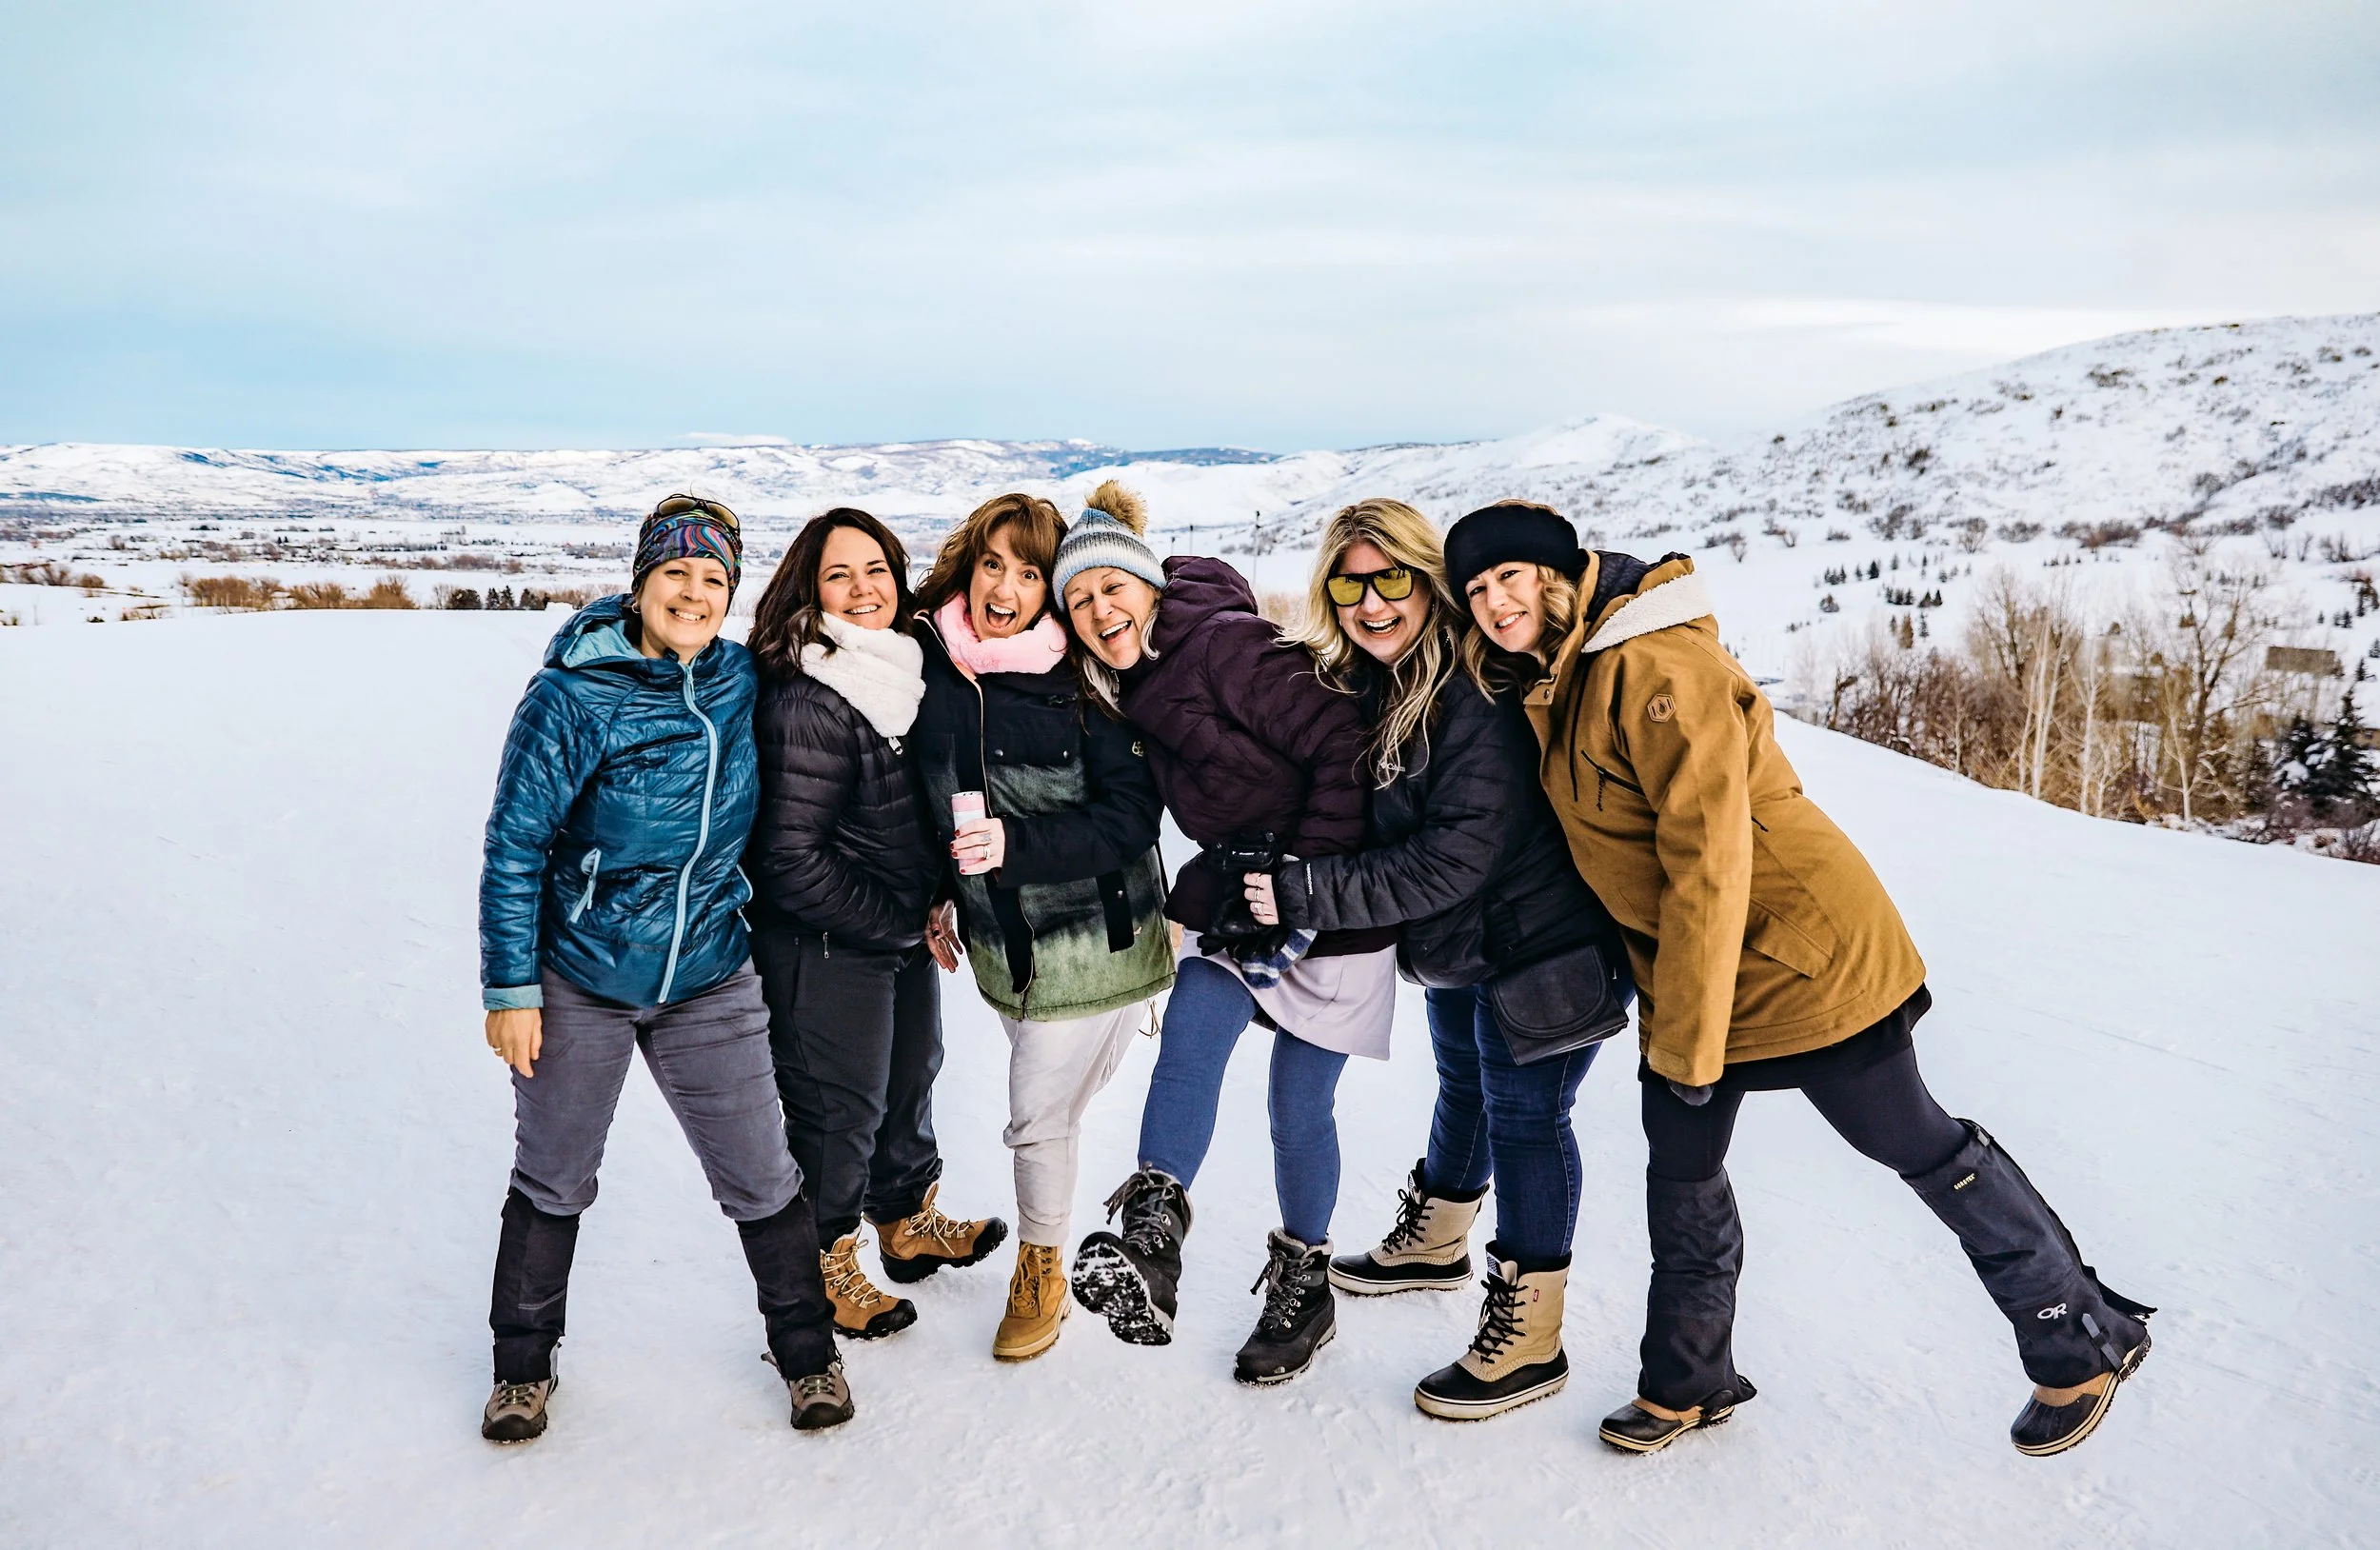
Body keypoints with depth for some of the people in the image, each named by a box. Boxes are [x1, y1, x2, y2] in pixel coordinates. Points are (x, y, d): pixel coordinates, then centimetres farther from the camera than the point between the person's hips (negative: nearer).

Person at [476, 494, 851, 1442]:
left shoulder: (749, 686, -3)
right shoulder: (572, 698, -14)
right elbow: (515, 848, -9)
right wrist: (510, 988, -10)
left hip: (710, 981, 2)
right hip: (578, 980, -2)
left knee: (760, 1178, 7)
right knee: (553, 1181, 14)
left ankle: (807, 1351, 29)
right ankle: (523, 1364, 36)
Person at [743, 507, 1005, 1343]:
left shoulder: (907, 670, 2)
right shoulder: (808, 704, -25)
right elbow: (791, 861, -25)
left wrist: (932, 903, 5)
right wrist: (901, 924, -18)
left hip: (907, 933, 9)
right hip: (827, 951, -9)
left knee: (911, 1072, 24)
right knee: (839, 1109, 6)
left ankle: (908, 1224, 47)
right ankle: (824, 1268, 28)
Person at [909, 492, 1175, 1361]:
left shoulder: (1078, 677, -15)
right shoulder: (927, 662, 0)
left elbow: (1131, 814, -17)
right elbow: (920, 795, 15)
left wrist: (1015, 845, -26)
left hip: (1089, 938, -4)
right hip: (999, 937, 4)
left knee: (1039, 1111, 2)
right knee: (1047, 1100, 14)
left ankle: (1042, 1269, 27)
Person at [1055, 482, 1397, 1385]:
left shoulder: (1227, 644, -19)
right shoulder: (1132, 686, 7)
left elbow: (1344, 750, -24)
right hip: (1236, 900, 7)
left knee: (1298, 1107, 3)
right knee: (1188, 1034, -18)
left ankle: (1302, 1288, 22)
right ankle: (1152, 1242, -22)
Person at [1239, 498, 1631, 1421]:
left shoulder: (1477, 695, -27)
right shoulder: (1362, 688, -1)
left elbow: (1455, 857, -31)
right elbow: (1364, 824, 7)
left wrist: (1304, 895, -29)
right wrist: (1274, 885, -10)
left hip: (1536, 945, -9)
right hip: (1454, 945, 9)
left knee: (1524, 1115, -2)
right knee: (1464, 1086, 26)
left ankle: (1528, 1339, 12)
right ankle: (1436, 1242, 48)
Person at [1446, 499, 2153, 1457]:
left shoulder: (1656, 667, -24)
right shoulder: (1555, 682, 6)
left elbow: (1709, 859, -26)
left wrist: (1687, 1041, -22)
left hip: (1796, 951, -8)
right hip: (1689, 974, 9)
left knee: (1916, 1145, 5)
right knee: (1681, 1168, 14)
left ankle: (2085, 1343, 25)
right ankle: (1689, 1381, 32)